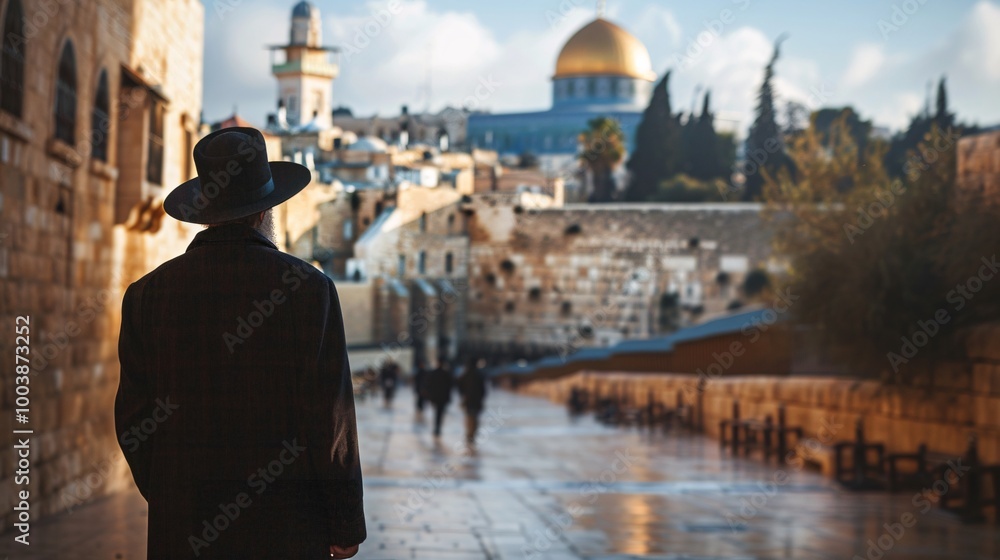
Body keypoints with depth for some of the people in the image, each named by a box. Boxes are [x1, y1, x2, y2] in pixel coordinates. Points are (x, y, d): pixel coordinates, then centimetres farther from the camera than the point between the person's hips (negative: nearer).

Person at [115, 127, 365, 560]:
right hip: (283, 525, -3)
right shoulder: (307, 288, -6)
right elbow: (330, 415, -7)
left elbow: (133, 419, 5)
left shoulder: (147, 294, 3)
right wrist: (346, 525, 1)